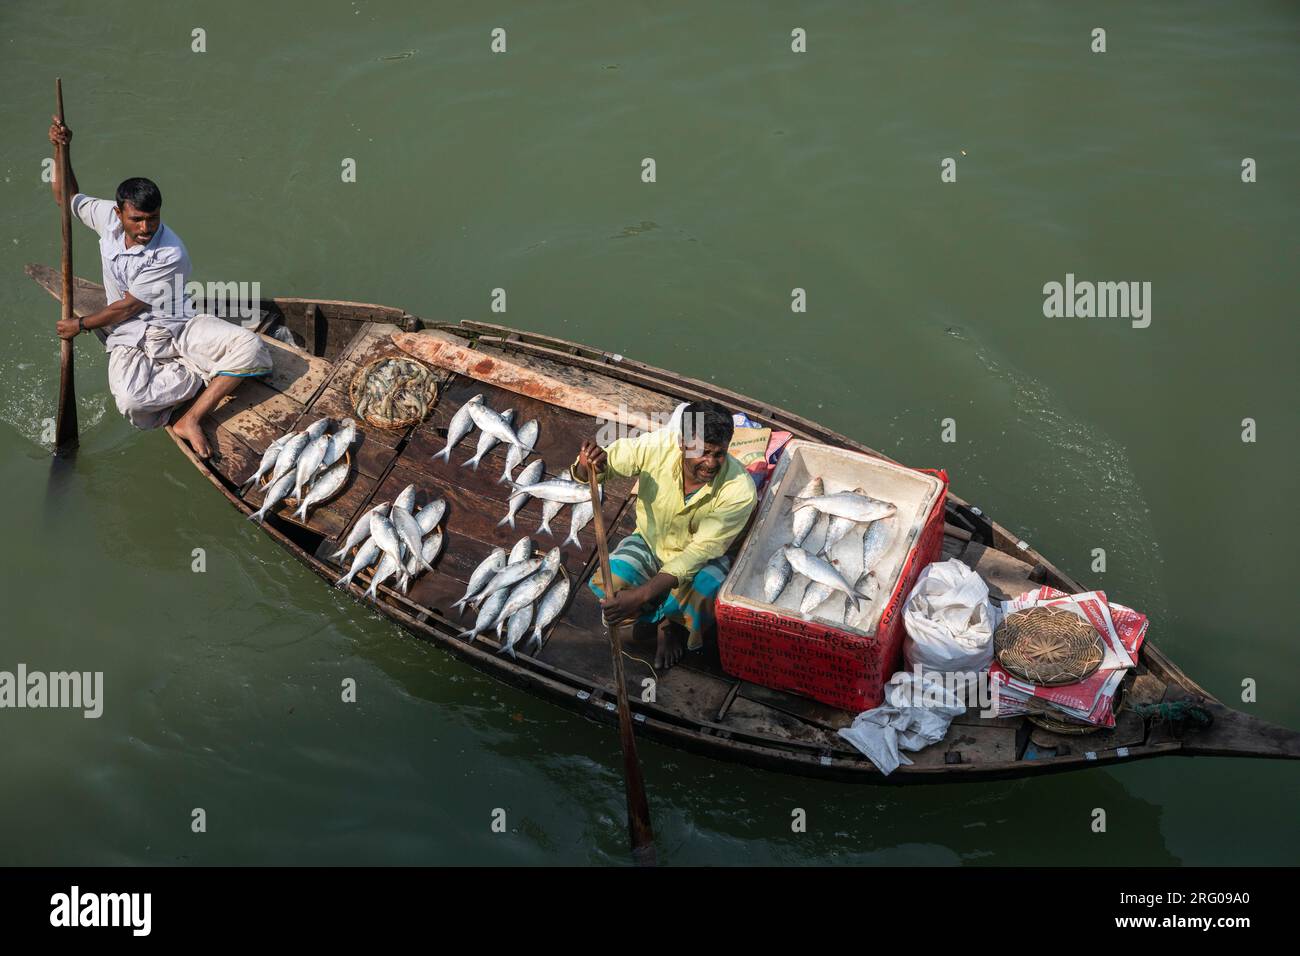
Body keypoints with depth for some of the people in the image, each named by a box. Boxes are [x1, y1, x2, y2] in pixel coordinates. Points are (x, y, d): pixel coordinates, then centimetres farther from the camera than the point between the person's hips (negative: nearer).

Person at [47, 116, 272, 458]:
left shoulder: (171, 255, -20)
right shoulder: (107, 216, -3)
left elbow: (128, 306, -12)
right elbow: (65, 196, 17)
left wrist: (81, 324, -1)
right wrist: (63, 150, 1)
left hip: (179, 327, -2)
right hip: (130, 338, 2)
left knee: (250, 346, -31)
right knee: (131, 402, -35)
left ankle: (190, 419, -28)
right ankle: (203, 373, -11)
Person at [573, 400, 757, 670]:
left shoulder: (739, 490, -31)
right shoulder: (656, 446, -28)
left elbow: (699, 552, -31)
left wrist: (641, 595, -40)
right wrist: (588, 465, -43)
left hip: (701, 560, -2)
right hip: (650, 543, 2)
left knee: (706, 595, -35)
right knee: (605, 586, -27)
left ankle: (671, 621, 3)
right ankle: (667, 619, 5)